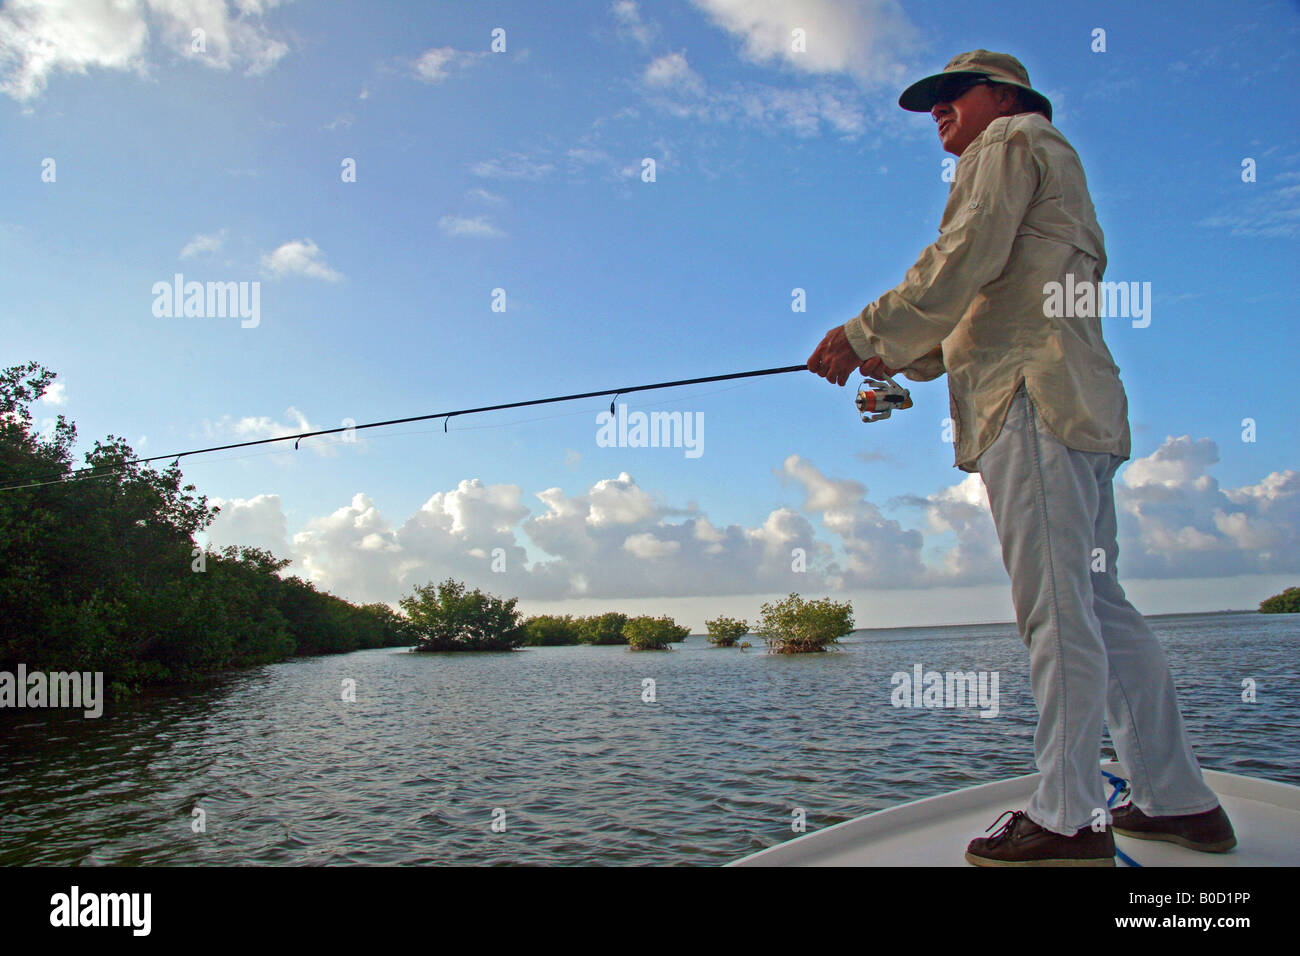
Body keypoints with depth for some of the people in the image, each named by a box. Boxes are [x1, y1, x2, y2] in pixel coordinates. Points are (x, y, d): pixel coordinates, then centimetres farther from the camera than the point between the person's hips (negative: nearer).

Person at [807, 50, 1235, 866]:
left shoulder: (1011, 140, 7)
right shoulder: (1057, 163, 35)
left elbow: (965, 262, -9)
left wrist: (867, 332, -4)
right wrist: (902, 360, 25)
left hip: (1034, 398, -10)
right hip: (1075, 402, 10)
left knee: (1057, 607, -11)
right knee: (1098, 604, 8)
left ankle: (1070, 819, -7)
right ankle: (1180, 800, 13)